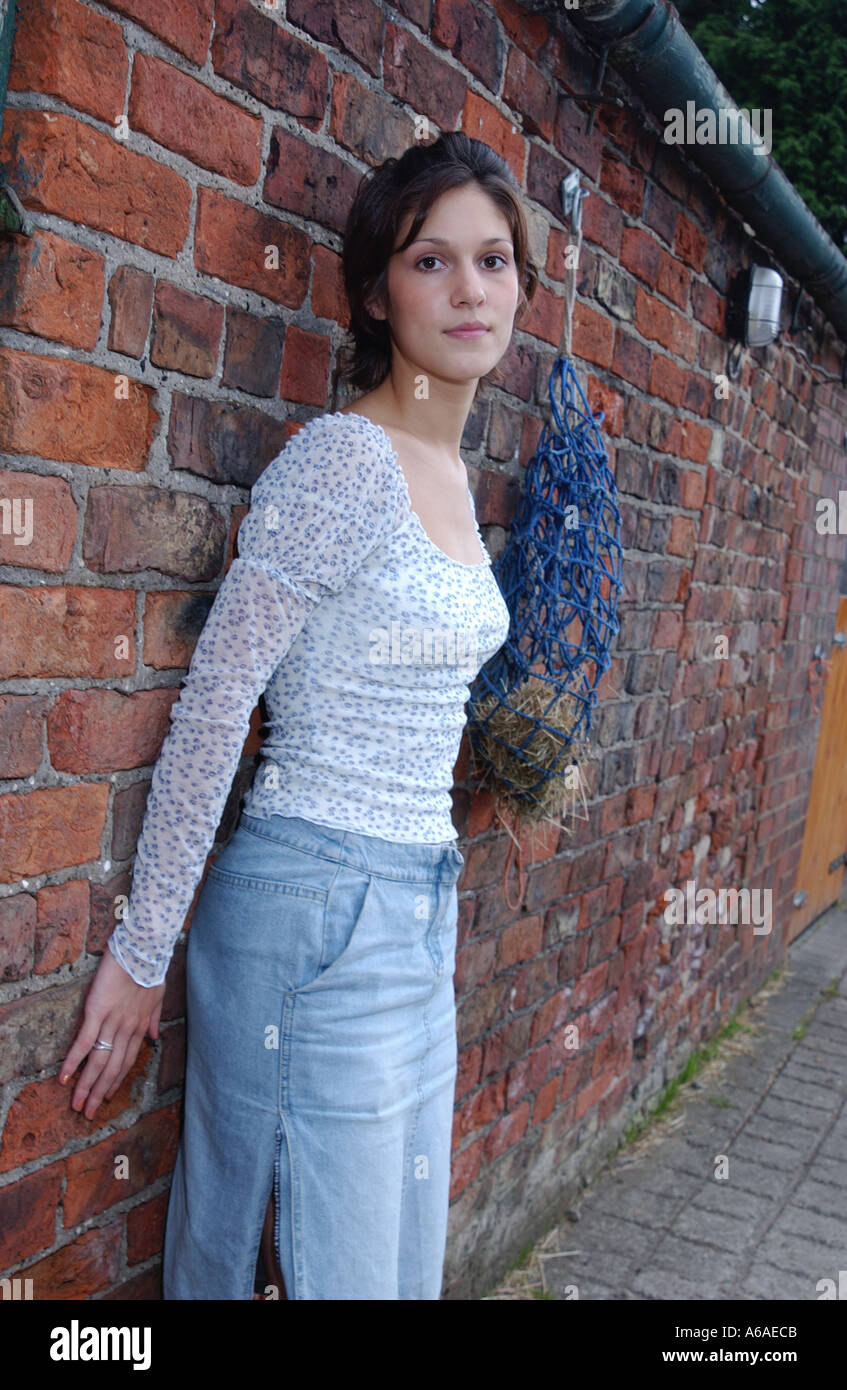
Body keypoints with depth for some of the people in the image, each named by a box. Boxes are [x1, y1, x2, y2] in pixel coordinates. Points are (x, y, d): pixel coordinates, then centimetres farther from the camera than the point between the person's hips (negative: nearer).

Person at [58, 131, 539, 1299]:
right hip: (316, 910, -8)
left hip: (421, 911, 8)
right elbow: (211, 710, -15)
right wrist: (143, 951, -10)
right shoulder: (340, 462, -15)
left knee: (407, 1259, 19)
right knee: (342, 1267, 5)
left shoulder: (453, 477, 12)